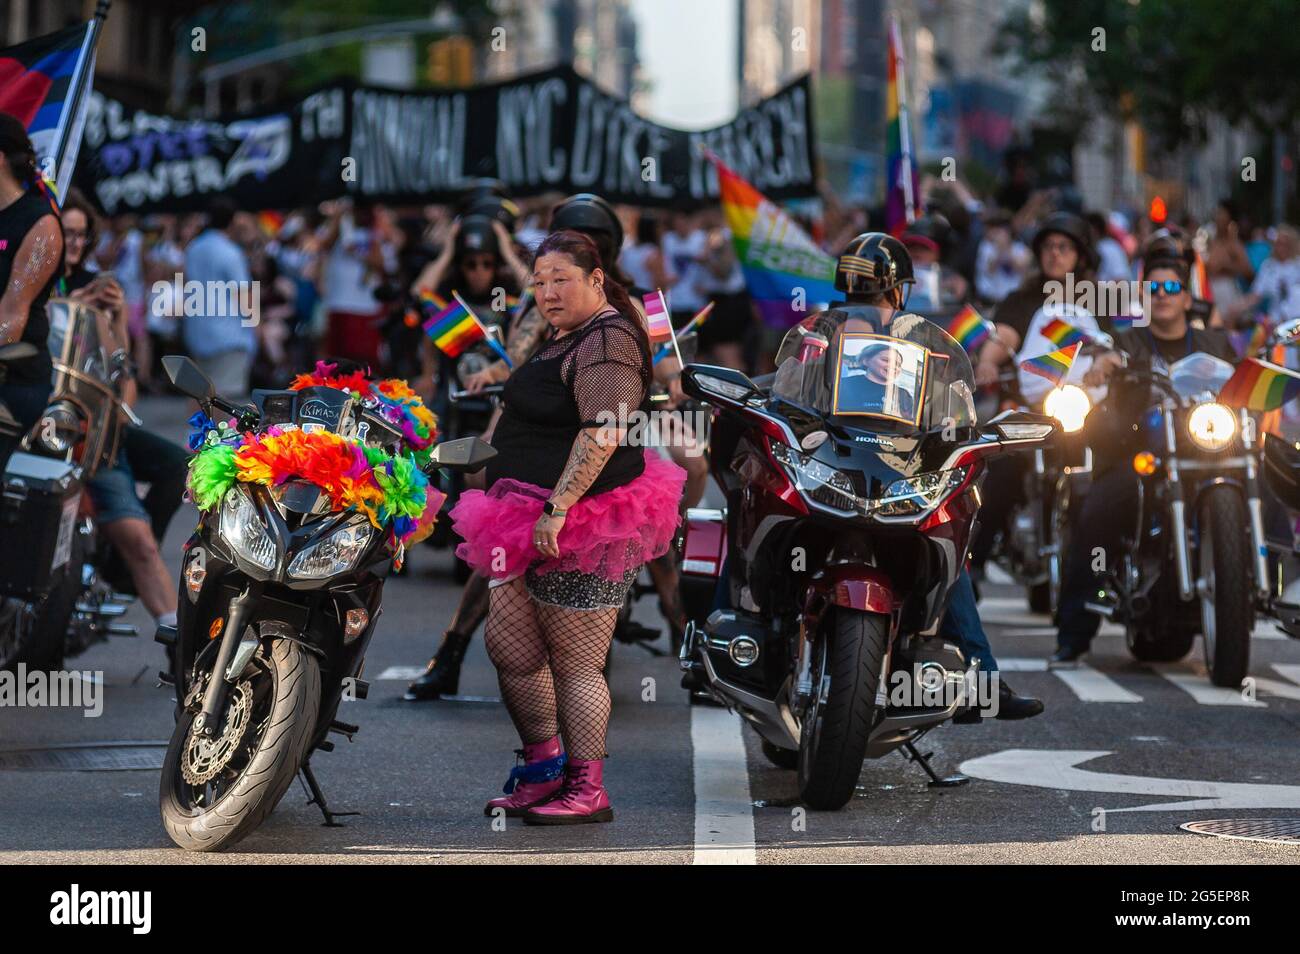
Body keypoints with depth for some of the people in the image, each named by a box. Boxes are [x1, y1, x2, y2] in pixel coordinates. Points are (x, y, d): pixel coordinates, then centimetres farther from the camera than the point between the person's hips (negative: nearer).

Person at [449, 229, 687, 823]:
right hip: (535, 527, 11)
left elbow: (604, 434, -25)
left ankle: (587, 792, 2)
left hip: (579, 528, -11)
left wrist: (558, 507, -29)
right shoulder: (565, 338, 20)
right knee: (508, 648, 11)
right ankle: (543, 772, 24)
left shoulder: (607, 341, -14)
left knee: (576, 666, -5)